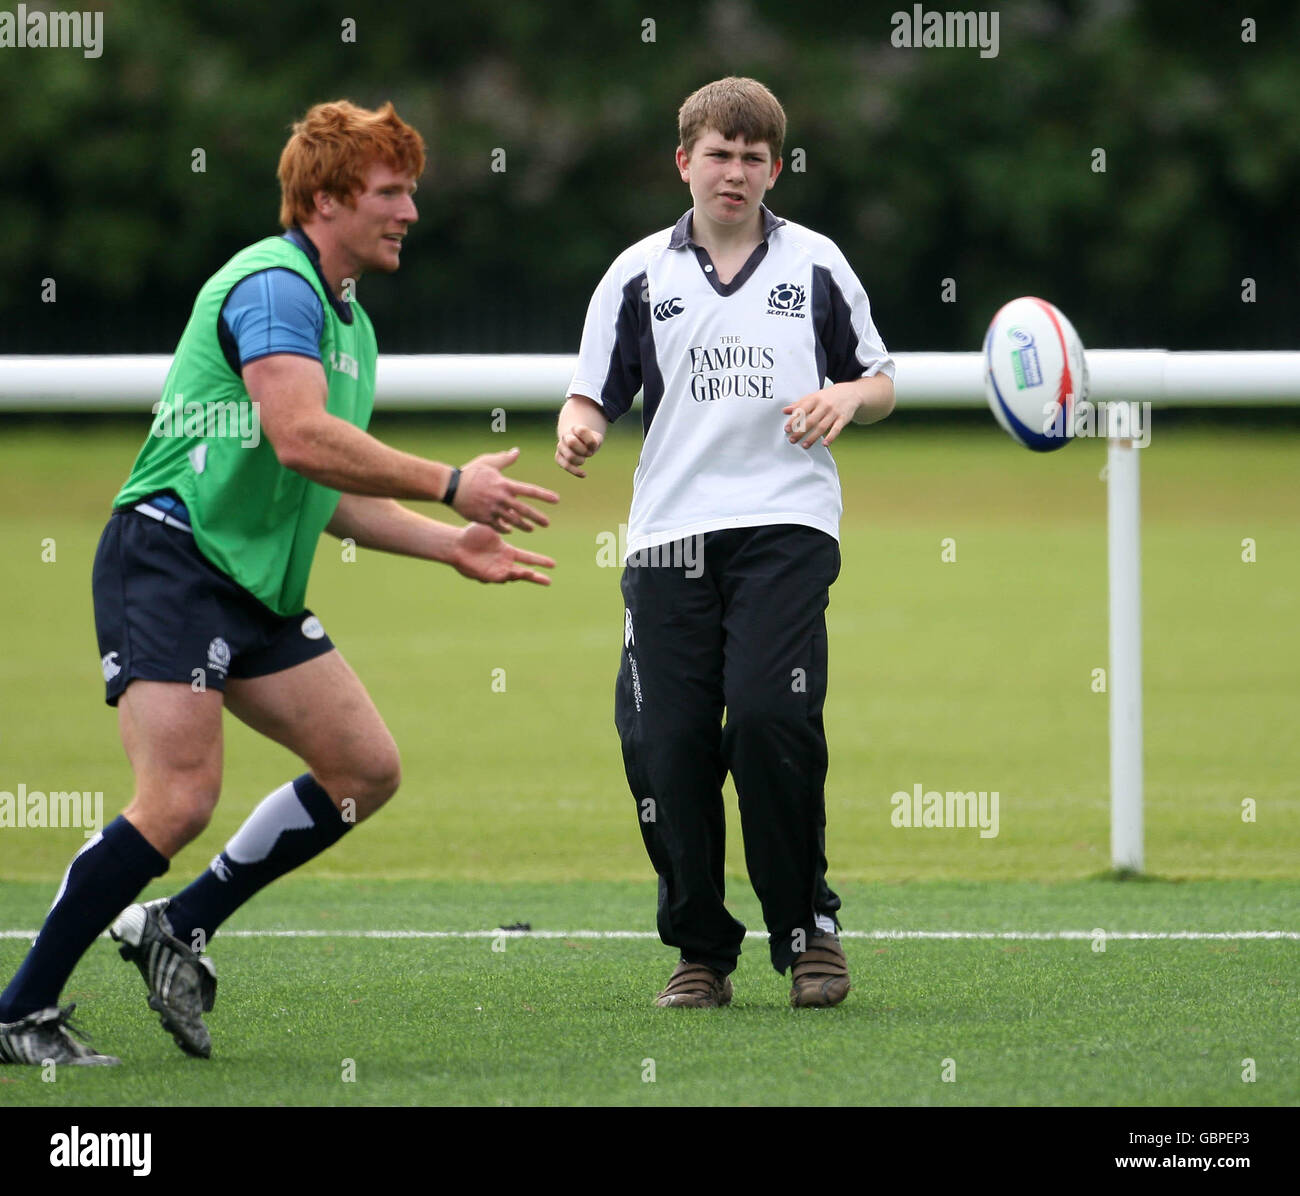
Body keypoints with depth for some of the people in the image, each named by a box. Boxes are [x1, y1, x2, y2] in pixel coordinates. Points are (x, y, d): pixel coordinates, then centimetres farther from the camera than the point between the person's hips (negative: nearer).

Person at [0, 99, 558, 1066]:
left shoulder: (349, 324, 20)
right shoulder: (274, 283, -12)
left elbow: (330, 499, 25)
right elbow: (301, 439, -26)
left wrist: (452, 546, 15)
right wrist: (451, 485, -19)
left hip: (257, 588, 10)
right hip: (168, 560, -10)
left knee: (368, 770, 4)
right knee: (180, 801, -19)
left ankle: (177, 929, 11)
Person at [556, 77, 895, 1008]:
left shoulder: (817, 266, 11)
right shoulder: (639, 275, 12)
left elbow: (880, 381, 17)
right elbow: (595, 395, 12)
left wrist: (847, 397, -5)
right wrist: (579, 429, -11)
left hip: (786, 526, -2)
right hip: (670, 537, 2)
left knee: (770, 716, -20)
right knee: (668, 746, -5)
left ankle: (807, 926, -5)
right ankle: (701, 950, 10)